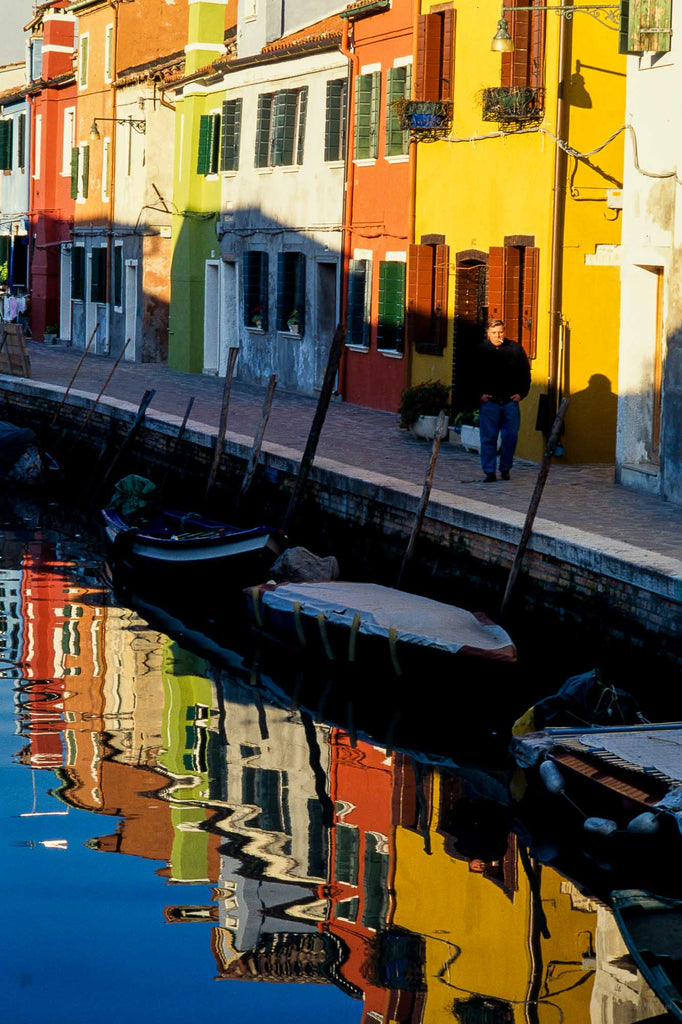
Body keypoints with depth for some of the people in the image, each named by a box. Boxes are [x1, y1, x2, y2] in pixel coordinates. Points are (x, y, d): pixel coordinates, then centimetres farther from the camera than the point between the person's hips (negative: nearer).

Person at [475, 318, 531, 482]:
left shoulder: (515, 349, 7)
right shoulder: (481, 351, 4)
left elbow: (525, 373, 12)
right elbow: (473, 375, 9)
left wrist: (520, 393, 3)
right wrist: (480, 393, -1)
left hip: (510, 400, 1)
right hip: (489, 401, -1)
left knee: (511, 437, 2)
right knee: (488, 437, -2)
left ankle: (505, 469, 16)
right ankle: (489, 472, 2)